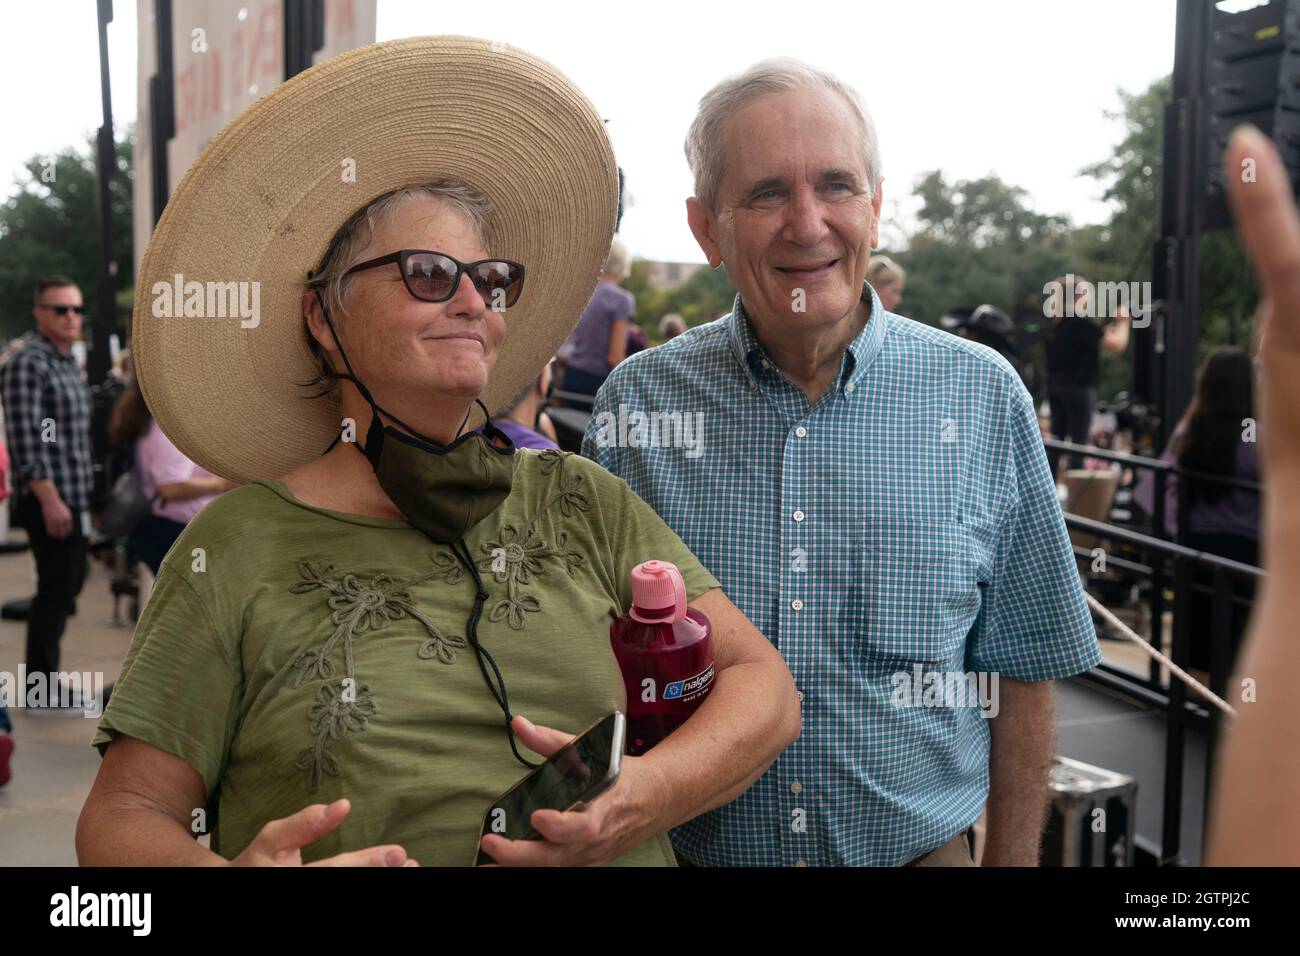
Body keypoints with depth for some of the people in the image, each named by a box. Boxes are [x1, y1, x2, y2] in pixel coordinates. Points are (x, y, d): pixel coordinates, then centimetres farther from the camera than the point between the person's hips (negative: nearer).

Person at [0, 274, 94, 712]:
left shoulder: (68, 363, 16)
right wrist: (49, 498, -22)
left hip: (72, 497, 9)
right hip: (48, 499, -9)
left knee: (67, 586, 15)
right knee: (56, 590, -5)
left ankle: (43, 678, 26)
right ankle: (42, 689, 4)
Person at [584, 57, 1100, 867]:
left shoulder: (983, 397, -8)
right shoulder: (636, 402, -8)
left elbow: (1021, 667, -1)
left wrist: (1013, 857, -1)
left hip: (919, 846, 0)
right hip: (683, 850, 0)